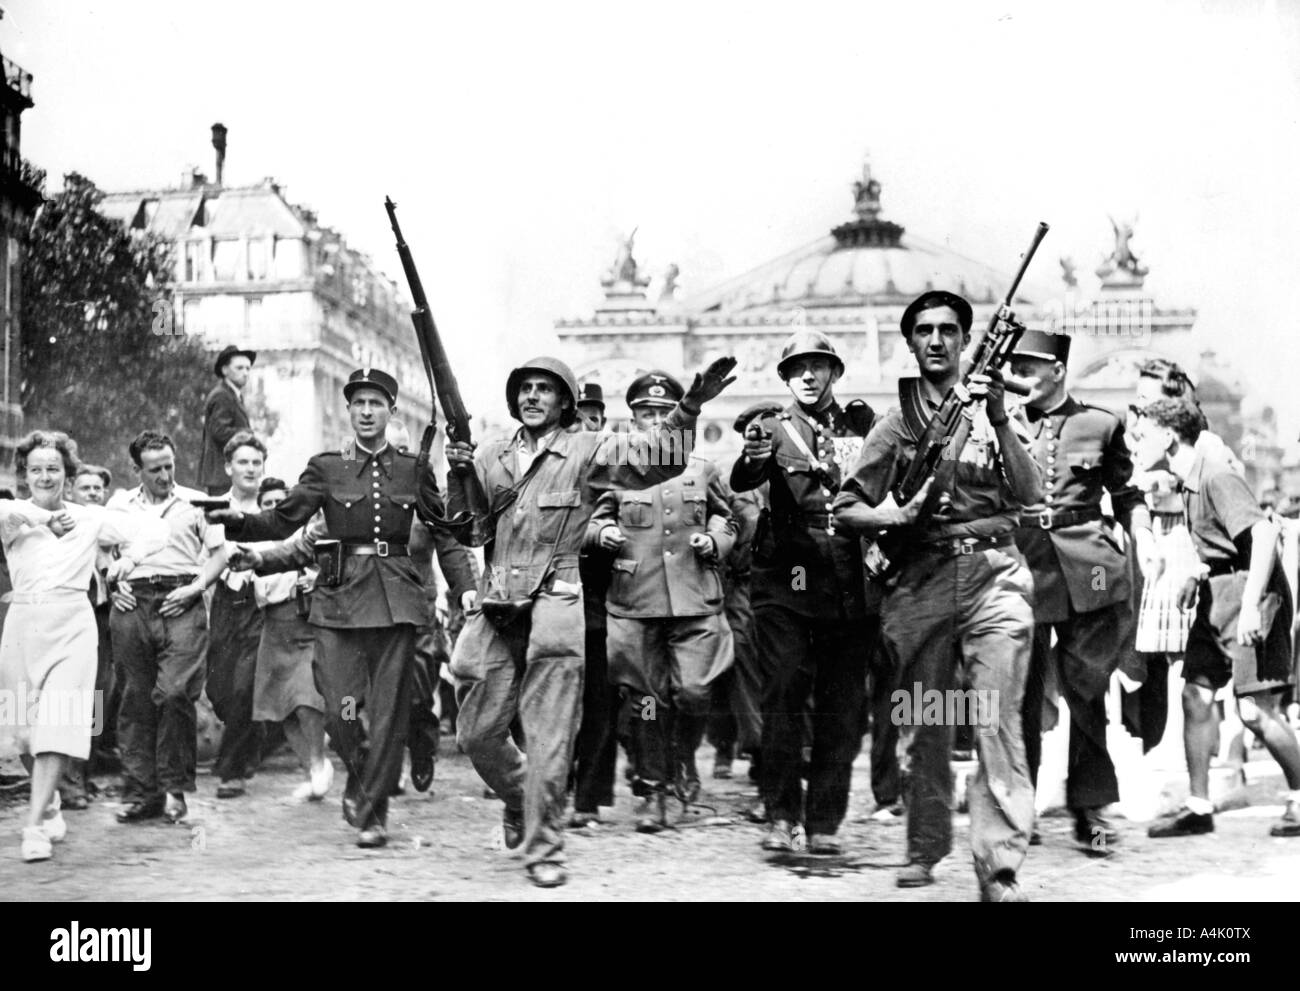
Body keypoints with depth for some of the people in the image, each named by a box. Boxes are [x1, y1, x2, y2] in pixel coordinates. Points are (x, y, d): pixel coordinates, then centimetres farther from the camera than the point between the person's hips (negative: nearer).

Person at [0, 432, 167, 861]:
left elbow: (154, 531, 9)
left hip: (71, 625, -1)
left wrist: (129, 556, -8)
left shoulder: (89, 518, 7)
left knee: (57, 726, -13)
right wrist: (40, 516, -27)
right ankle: (50, 805, 35)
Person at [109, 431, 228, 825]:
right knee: (136, 700, 2)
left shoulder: (195, 502, 10)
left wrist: (196, 586, -5)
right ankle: (140, 793, 9)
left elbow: (219, 551, 9)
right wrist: (114, 583, 4)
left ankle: (175, 788, -3)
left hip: (180, 604, -2)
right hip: (133, 605, 2)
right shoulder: (119, 505, 16)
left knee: (176, 693, -14)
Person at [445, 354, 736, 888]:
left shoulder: (588, 451, 4)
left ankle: (544, 849, 7)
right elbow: (466, 529, 12)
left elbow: (660, 457, -8)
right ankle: (519, 798, 37)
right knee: (477, 731, 9)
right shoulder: (491, 456, 15)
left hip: (553, 607, -4)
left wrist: (689, 408, -23)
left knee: (548, 738, -4)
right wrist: (461, 475, -4)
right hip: (496, 607, 4)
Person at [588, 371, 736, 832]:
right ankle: (653, 793, 15)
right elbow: (592, 521, 13)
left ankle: (684, 756, 20)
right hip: (634, 601, 0)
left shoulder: (702, 469, 10)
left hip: (694, 599, 0)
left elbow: (727, 522, 19)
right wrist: (603, 532, -9)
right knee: (645, 699, 3)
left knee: (693, 690, -11)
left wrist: (714, 541, -1)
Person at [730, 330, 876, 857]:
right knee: (783, 695, -6)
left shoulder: (862, 424, 11)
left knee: (843, 704, 4)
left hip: (850, 582, 2)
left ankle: (825, 821, 12)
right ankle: (781, 816, 3)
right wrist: (752, 457, -36)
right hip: (787, 581, -2)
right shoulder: (775, 429, 4)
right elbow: (740, 483, -14)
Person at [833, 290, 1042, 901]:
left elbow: (1028, 494, -3)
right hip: (920, 580, 1)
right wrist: (899, 515, -8)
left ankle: (1000, 868, -12)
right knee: (923, 725, 8)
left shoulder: (995, 408, 11)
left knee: (998, 723, -11)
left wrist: (999, 418, -13)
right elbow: (847, 510, 11)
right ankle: (925, 848, 24)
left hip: (993, 574, -1)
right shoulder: (896, 424, 12)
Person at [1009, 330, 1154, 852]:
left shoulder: (1101, 425, 8)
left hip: (1088, 572, 0)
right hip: (1021, 568, 0)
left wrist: (1143, 538, 2)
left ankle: (1091, 807, 14)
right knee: (1020, 695, 2)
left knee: (1086, 691, 2)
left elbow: (1126, 494, 16)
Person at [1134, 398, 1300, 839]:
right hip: (1217, 593, 9)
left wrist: (1250, 604, -31)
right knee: (1196, 693, 5)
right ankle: (1198, 807, 11)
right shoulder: (1189, 479, 11)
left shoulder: (1216, 475, -17)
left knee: (1256, 709, -8)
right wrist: (1199, 575, 13)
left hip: (1250, 590, -9)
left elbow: (1264, 532, -27)